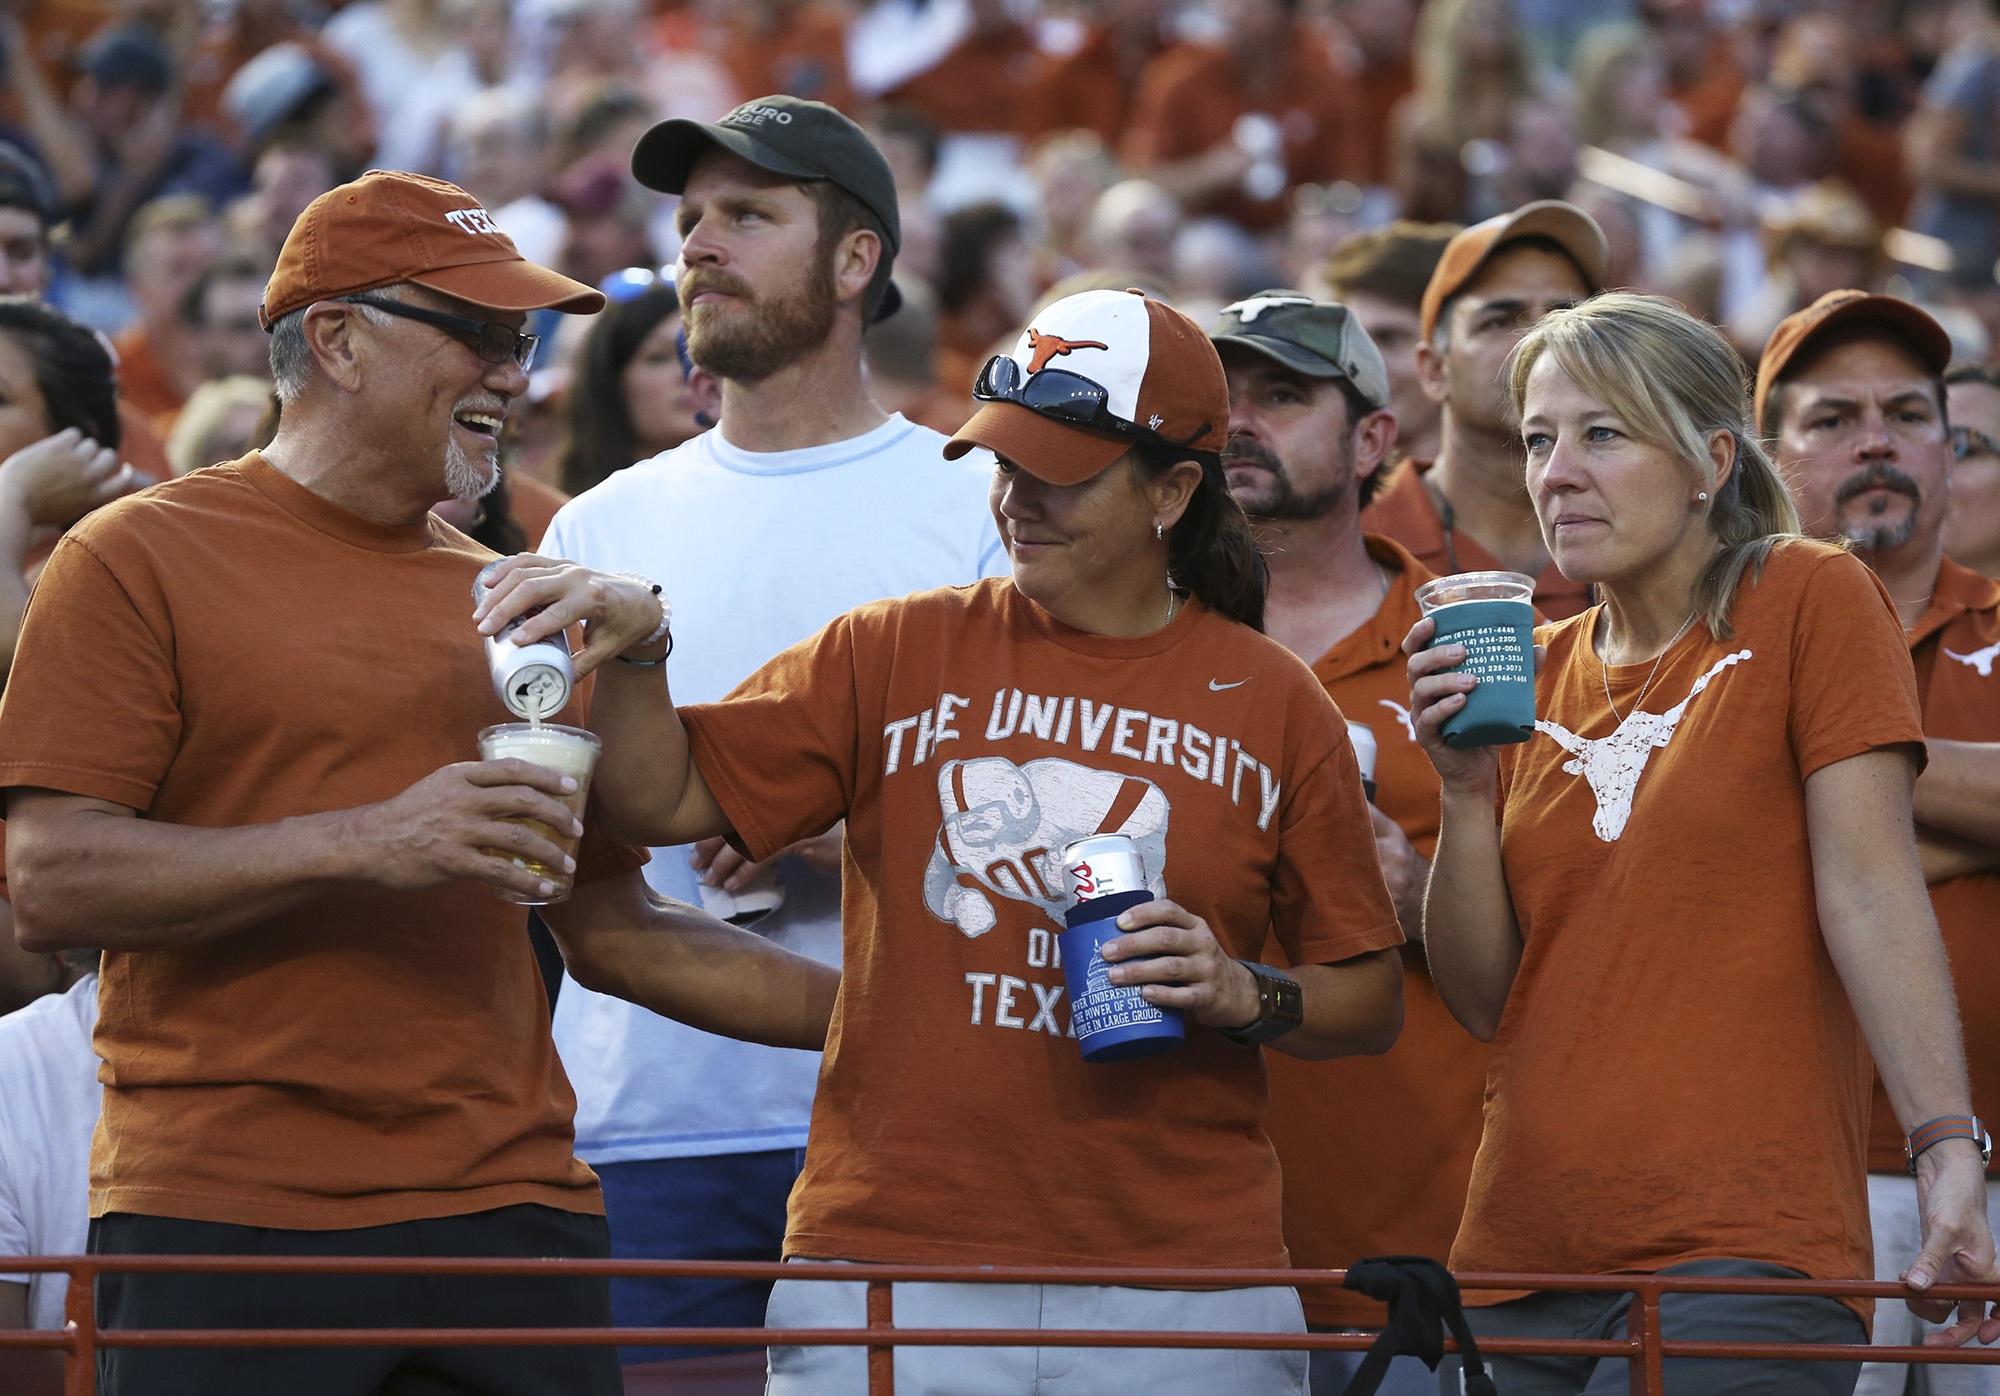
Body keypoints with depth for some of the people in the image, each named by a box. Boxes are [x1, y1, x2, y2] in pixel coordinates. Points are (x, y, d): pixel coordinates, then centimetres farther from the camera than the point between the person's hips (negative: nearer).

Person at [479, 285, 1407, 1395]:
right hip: (892, 1252, 0)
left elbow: (1371, 999, 12)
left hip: (1179, 1275, 0)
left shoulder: (1275, 706, 7)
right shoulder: (897, 654, 9)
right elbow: (667, 797, 3)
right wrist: (632, 648, -13)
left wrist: (1247, 998, -7)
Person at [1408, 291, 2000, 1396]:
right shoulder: (1531, 673, 16)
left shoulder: (1807, 600, 1)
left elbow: (1868, 889, -7)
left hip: (1748, 1250, -6)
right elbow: (1483, 1000, 12)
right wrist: (1468, 788, -2)